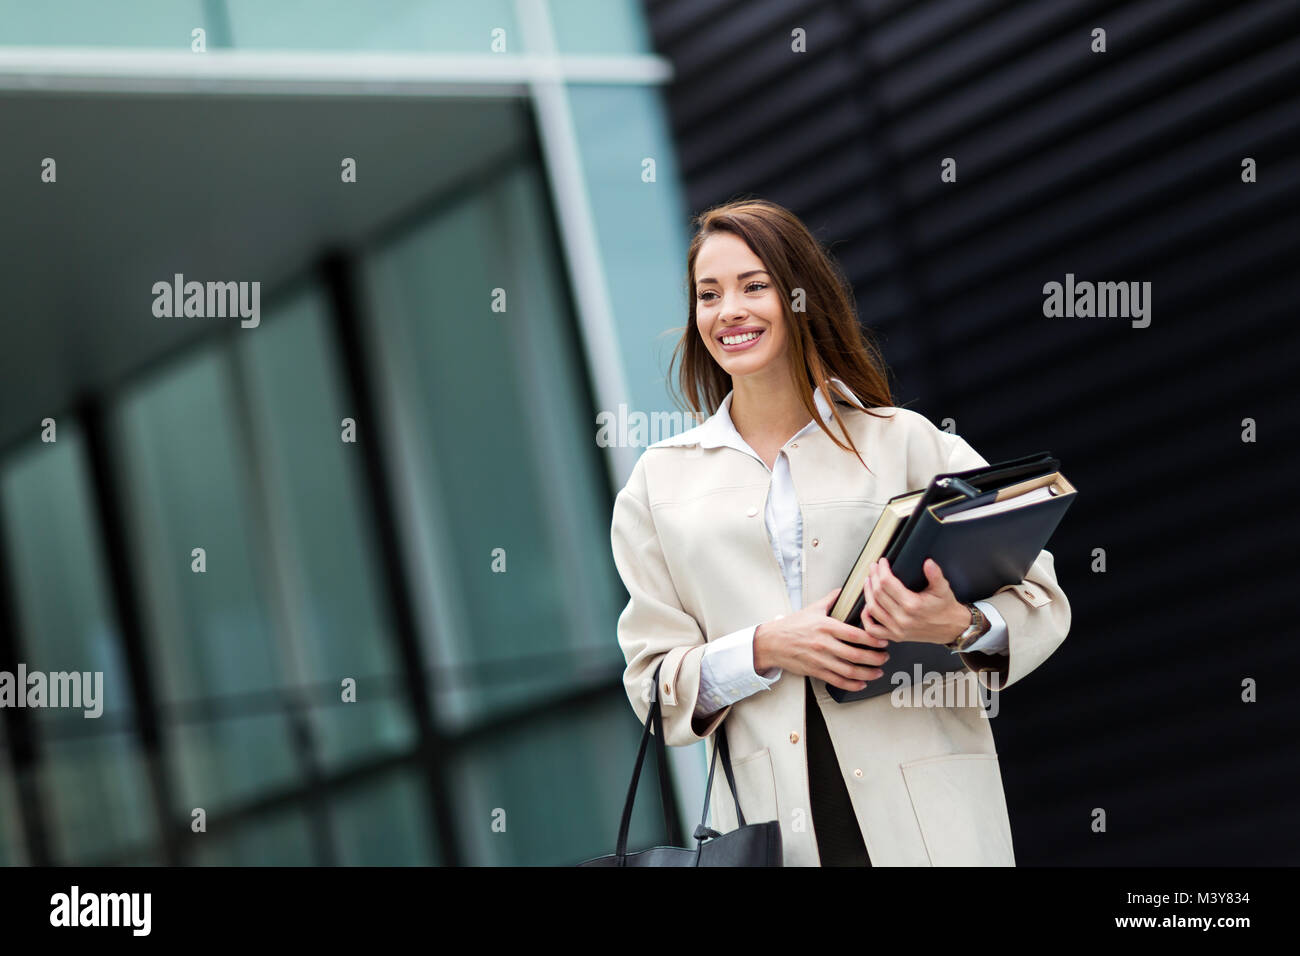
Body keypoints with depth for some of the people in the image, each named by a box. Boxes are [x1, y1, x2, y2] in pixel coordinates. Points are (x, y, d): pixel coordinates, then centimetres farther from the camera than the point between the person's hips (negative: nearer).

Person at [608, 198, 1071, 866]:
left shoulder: (905, 441, 4)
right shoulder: (662, 481, 10)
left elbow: (1042, 602, 2)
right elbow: (653, 682, 7)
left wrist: (961, 625, -20)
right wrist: (765, 649, -11)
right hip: (768, 821, 1)